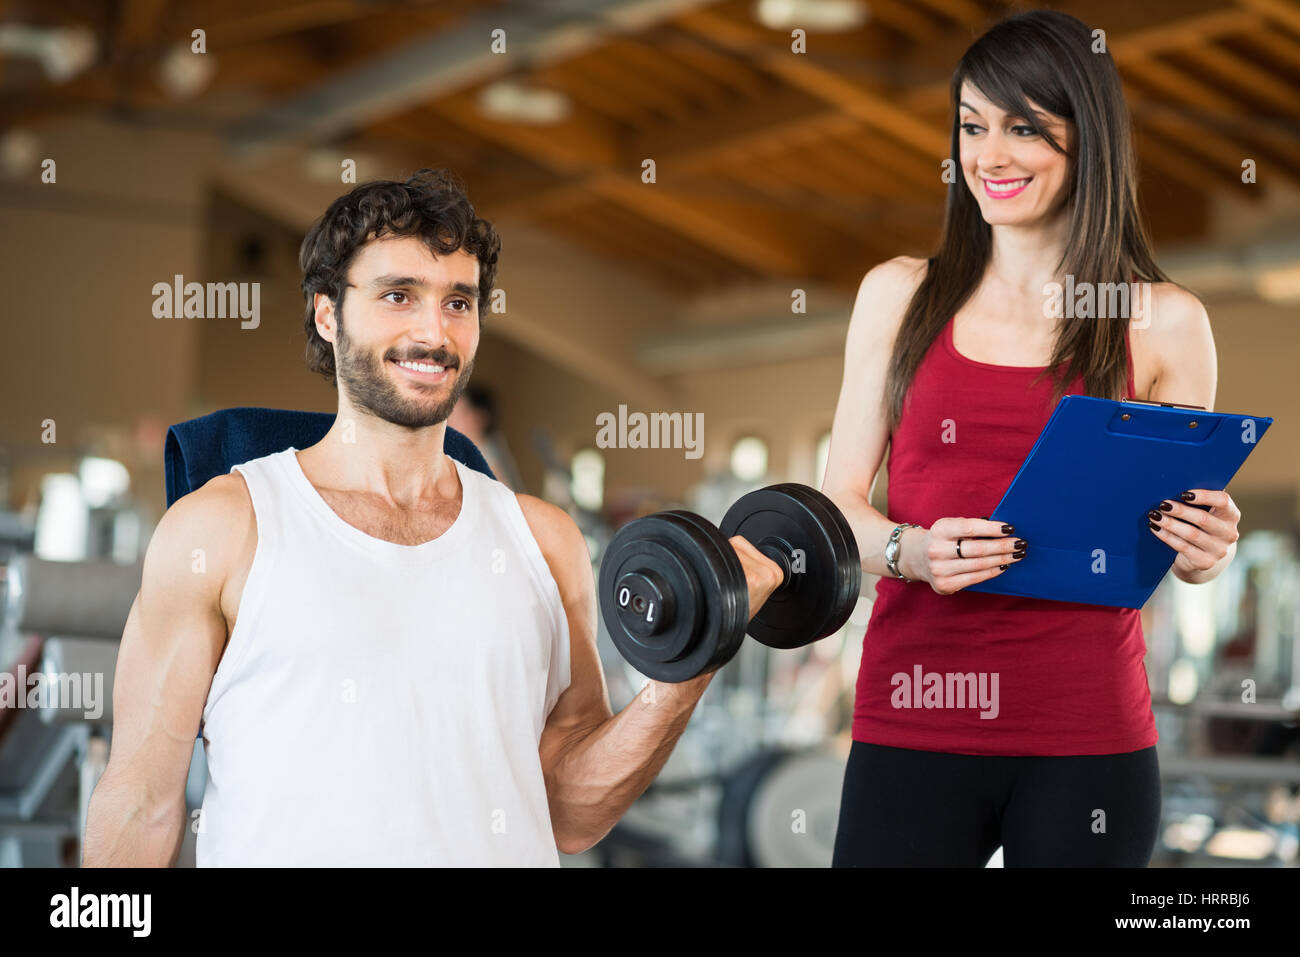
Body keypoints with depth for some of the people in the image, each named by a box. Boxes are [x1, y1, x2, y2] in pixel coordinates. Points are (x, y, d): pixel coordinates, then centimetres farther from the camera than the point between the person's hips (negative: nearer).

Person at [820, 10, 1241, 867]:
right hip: (914, 716, 1)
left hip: (1089, 732, 0)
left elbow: (1190, 533, 12)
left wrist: (1209, 553, -11)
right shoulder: (900, 296, 7)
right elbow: (838, 501, 7)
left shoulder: (1164, 322, 3)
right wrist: (909, 550, -14)